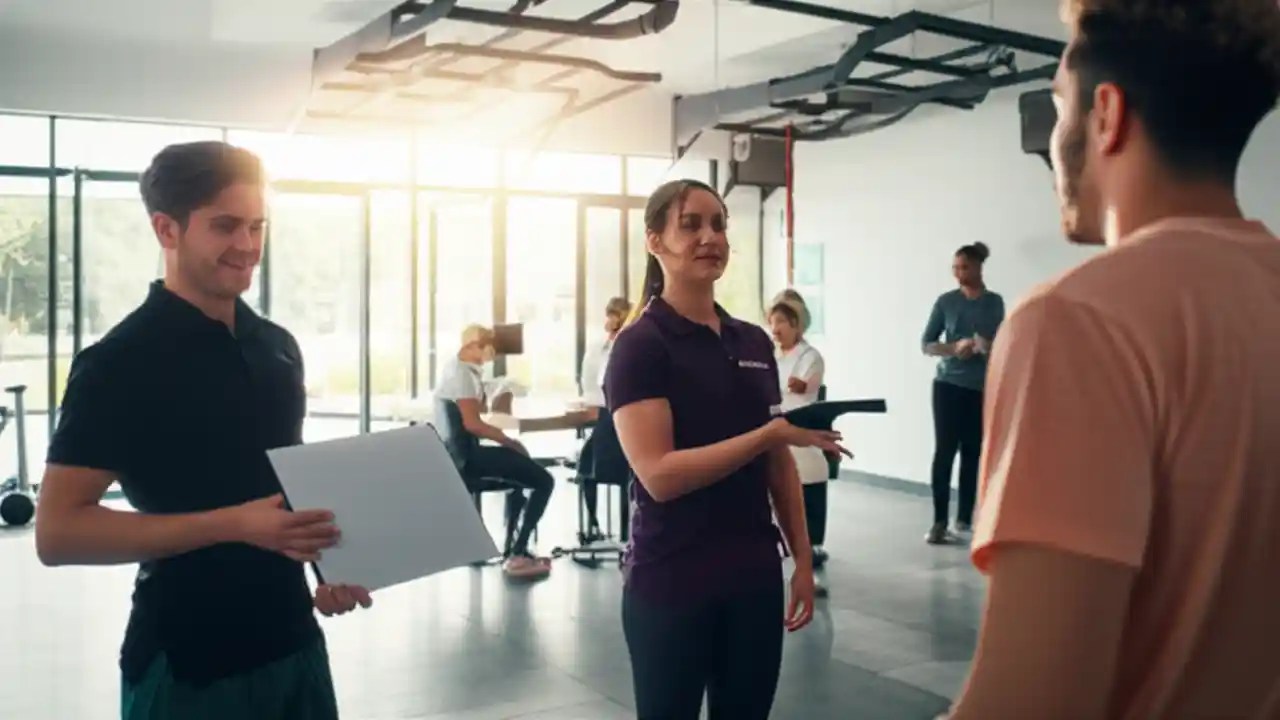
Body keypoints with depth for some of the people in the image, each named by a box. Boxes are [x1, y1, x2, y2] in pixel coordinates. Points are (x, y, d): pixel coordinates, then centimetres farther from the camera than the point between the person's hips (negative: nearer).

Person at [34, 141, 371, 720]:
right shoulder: (120, 362, -12)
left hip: (295, 643, 6)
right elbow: (57, 531, -16)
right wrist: (235, 524, -24)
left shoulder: (278, 347, 7)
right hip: (185, 665, -6)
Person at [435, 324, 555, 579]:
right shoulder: (462, 374, -17)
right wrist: (510, 441, -17)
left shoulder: (456, 367, 15)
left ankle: (514, 547, 33)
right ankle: (517, 556, -10)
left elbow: (481, 408, 20)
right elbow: (472, 423, -26)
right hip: (467, 454, -11)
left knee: (521, 466, 33)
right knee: (544, 480, -12)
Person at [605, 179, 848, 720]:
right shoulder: (640, 345, -11)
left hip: (755, 577, 6)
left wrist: (803, 558, 8)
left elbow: (779, 466, 12)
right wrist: (773, 432, -22)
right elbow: (659, 474, -21)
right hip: (671, 585, -6)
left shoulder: (755, 342, 9)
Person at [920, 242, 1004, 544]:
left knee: (973, 452, 6)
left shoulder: (994, 302, 5)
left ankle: (964, 517, 17)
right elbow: (926, 344, 0)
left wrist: (989, 347, -11)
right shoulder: (946, 301, 1)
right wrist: (955, 348, -17)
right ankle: (939, 522, -4)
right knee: (944, 451, -6)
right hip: (948, 385, -2)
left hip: (983, 388, 2)